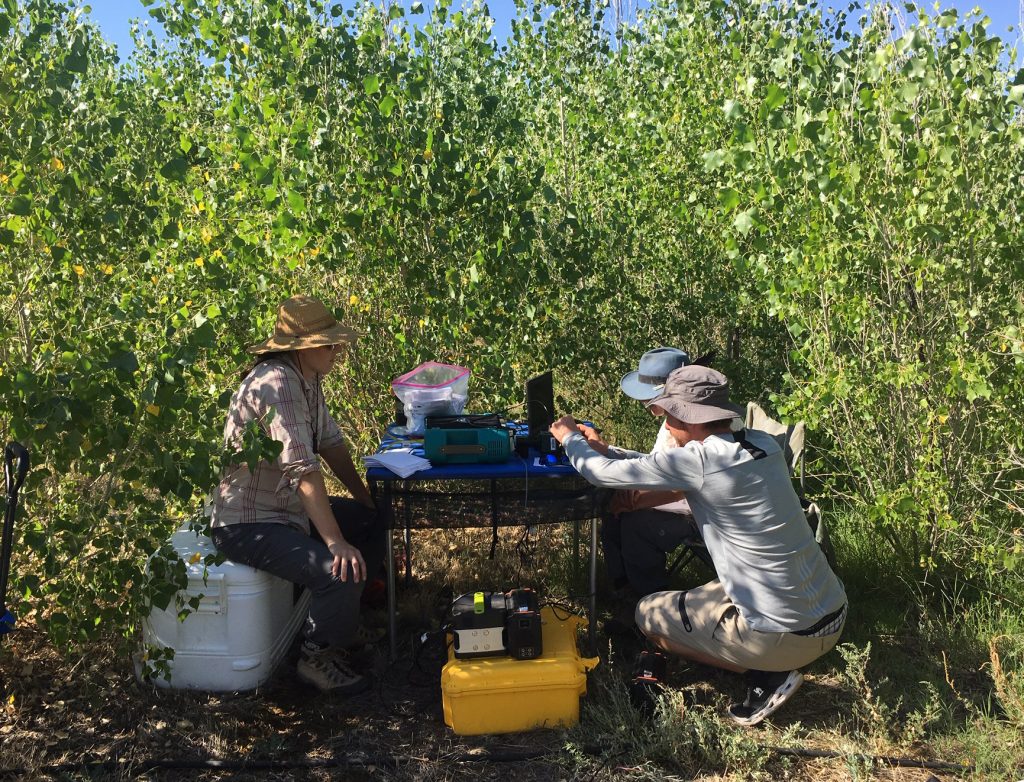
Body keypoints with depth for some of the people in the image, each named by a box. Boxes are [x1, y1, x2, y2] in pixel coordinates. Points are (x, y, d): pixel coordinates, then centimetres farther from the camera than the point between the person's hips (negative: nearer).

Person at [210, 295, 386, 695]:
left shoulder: (308, 378, 4)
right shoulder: (276, 384, -27)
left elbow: (330, 442, 13)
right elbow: (304, 469, -34)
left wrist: (367, 500, 11)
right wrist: (336, 543, -36)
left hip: (286, 507, 10)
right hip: (247, 523, -10)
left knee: (372, 525, 15)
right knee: (342, 570, -27)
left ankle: (340, 619, 29)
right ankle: (316, 656, -1)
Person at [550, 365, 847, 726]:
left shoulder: (700, 460, -19)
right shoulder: (764, 445, 3)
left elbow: (602, 474, -8)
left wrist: (570, 438, 13)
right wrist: (604, 449, 20)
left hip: (785, 637, -8)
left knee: (647, 614, 13)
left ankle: (765, 675, 4)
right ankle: (772, 669, 14)